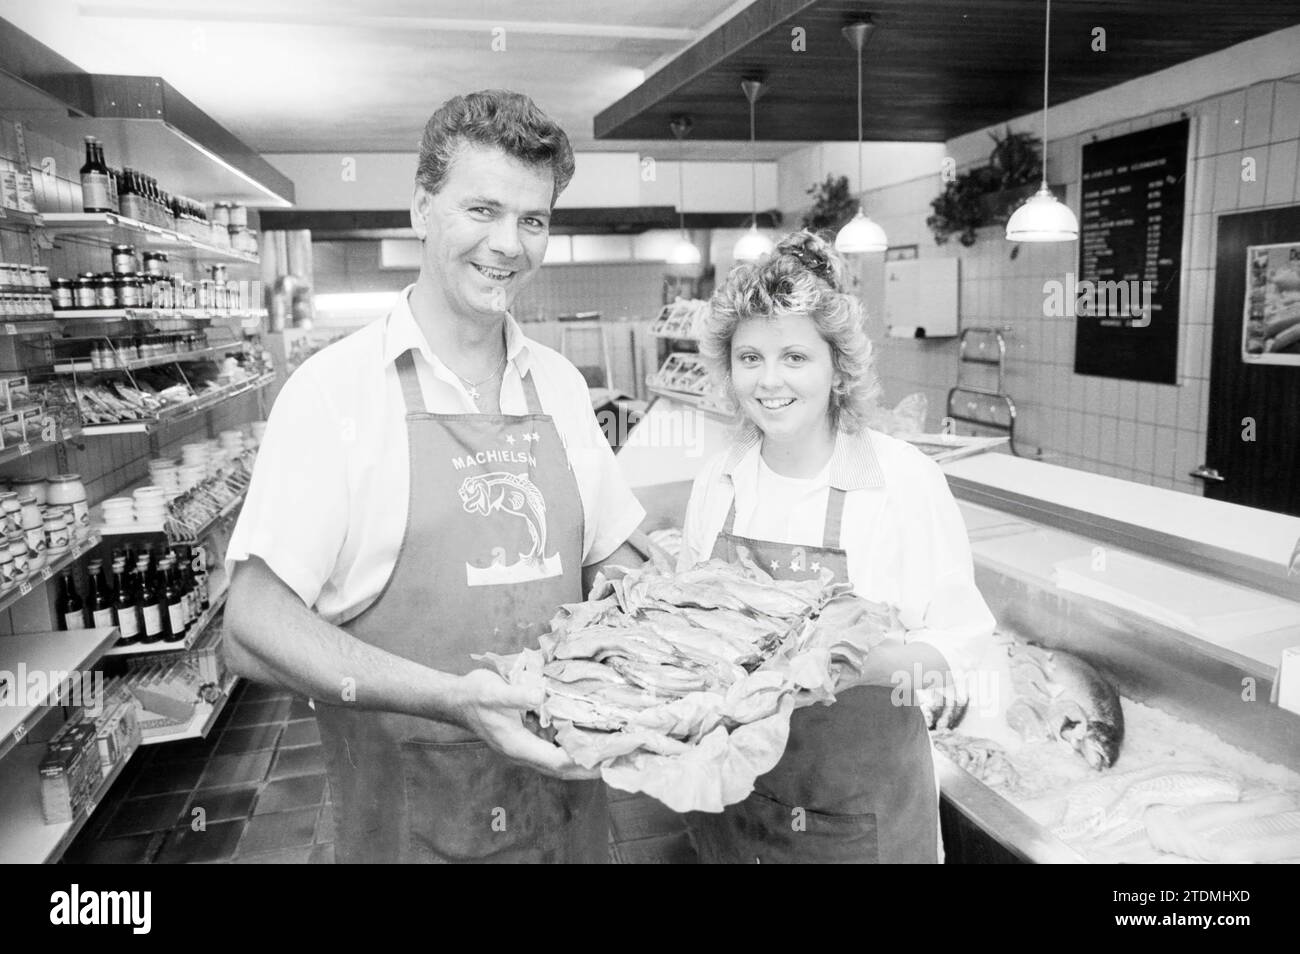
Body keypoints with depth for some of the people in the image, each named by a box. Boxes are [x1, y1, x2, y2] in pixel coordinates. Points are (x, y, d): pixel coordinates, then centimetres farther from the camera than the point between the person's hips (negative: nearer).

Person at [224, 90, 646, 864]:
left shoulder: (560, 384, 3)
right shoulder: (338, 388, -12)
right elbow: (255, 627, -15)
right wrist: (450, 696, -25)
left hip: (567, 786, 5)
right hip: (410, 817, -5)